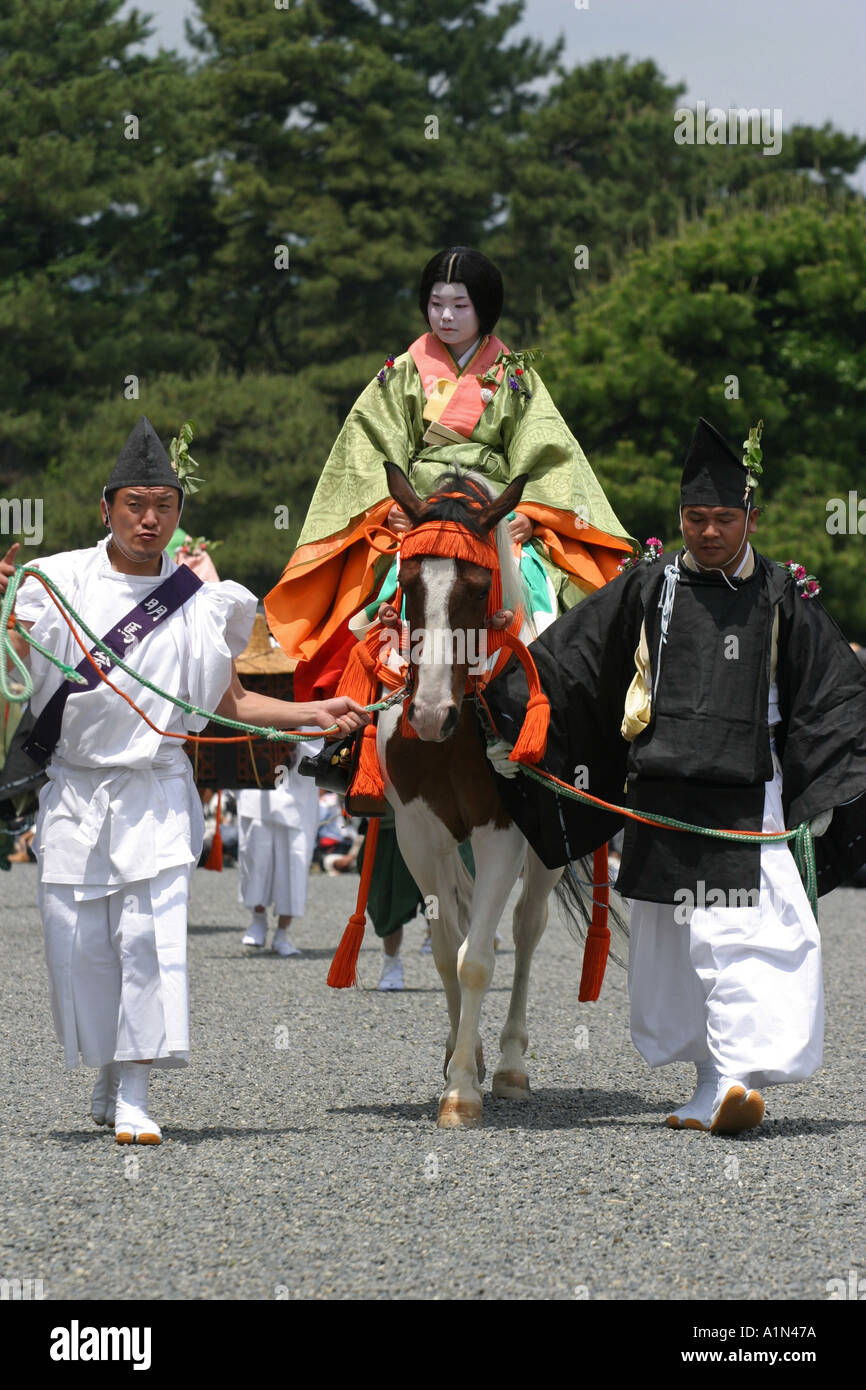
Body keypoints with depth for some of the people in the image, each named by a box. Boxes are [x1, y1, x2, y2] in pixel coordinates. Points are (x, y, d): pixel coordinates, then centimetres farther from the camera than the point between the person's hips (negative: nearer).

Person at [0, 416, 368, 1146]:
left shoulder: (202, 603, 6)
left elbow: (231, 701, 14)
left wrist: (314, 714, 3)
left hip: (158, 794, 0)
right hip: (75, 792, 0)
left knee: (151, 933, -13)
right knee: (79, 940, 2)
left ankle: (134, 1094, -10)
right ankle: (109, 1071, 25)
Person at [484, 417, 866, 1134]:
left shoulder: (782, 599, 5)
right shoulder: (645, 589, 7)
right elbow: (563, 665, 11)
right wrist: (509, 730, 6)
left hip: (748, 800, -2)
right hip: (660, 798, 3)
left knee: (742, 939, -15)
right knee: (672, 944, 8)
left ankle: (735, 1080, -21)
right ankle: (715, 1086, 19)